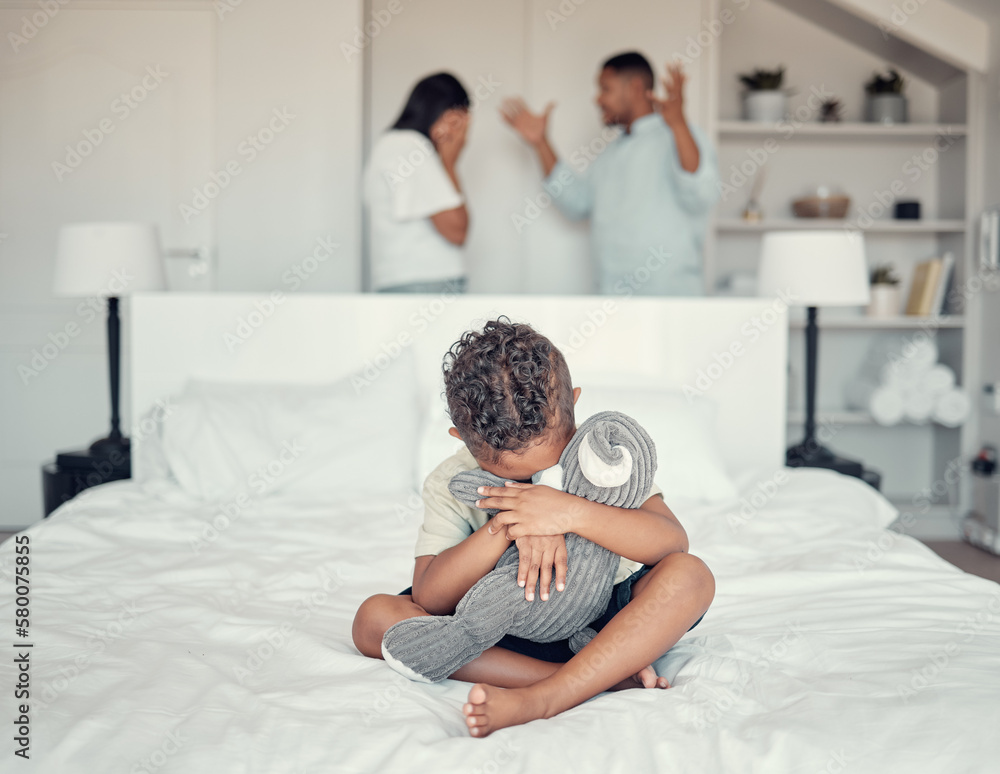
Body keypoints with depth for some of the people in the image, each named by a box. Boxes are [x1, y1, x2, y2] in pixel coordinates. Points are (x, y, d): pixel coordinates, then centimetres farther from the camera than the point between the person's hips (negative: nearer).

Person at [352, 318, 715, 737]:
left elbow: (673, 541, -22)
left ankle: (540, 698, -41)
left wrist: (570, 512, -35)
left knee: (690, 576, -28)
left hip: (606, 623, -1)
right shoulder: (450, 486, -9)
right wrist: (509, 527, -31)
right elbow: (428, 599, -18)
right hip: (503, 634, 1)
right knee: (374, 617, -22)